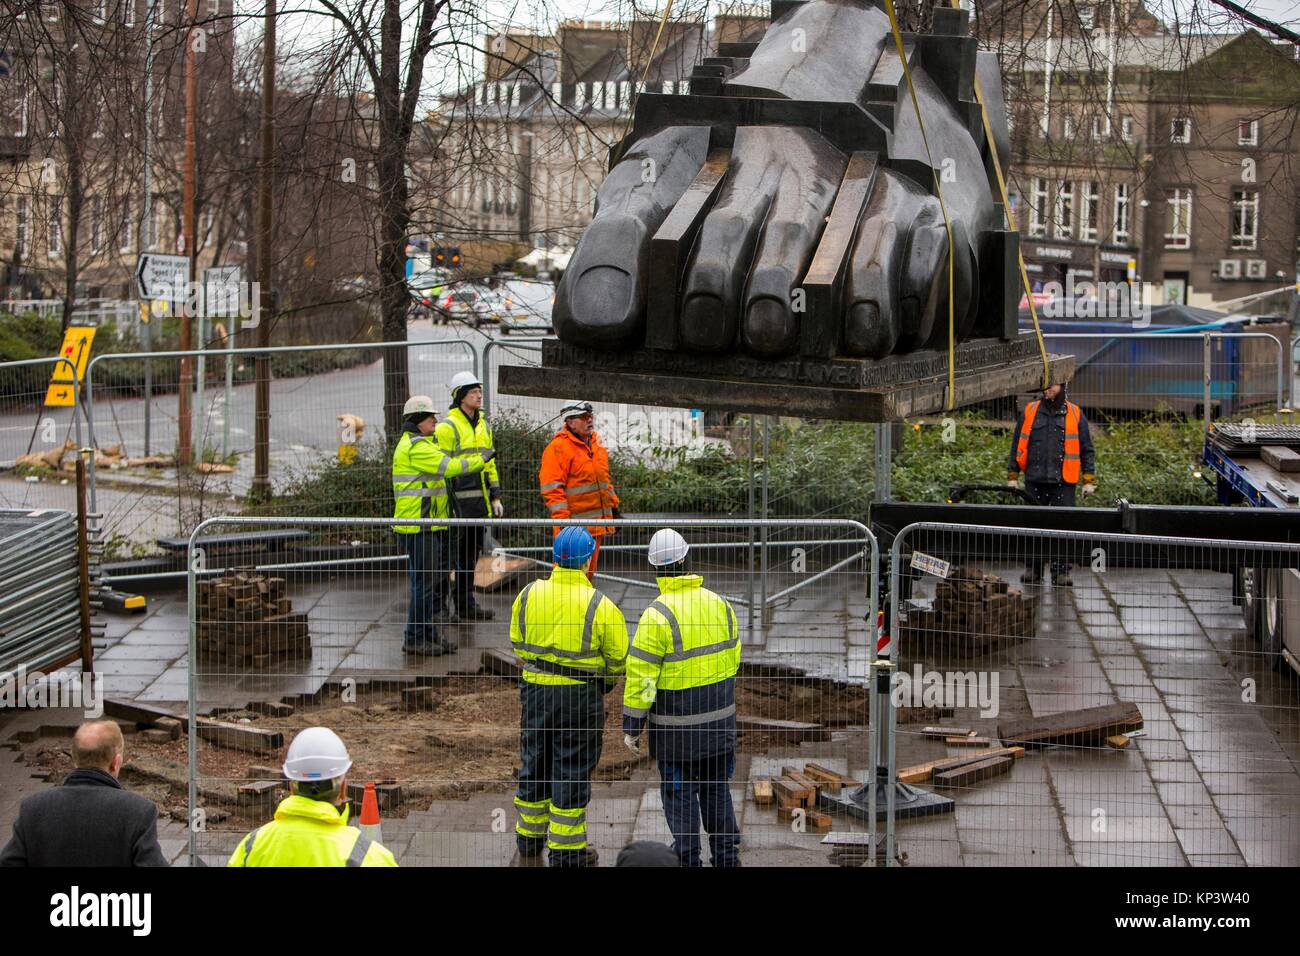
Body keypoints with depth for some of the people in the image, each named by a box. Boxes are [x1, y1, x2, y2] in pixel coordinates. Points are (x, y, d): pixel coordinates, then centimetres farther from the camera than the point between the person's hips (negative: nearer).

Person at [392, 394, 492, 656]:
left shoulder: (415, 443, 19)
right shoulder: (416, 446, -16)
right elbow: (448, 467, -21)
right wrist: (481, 460, -11)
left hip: (430, 526, 11)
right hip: (419, 527, -11)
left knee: (434, 581, 15)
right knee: (424, 582, -7)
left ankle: (429, 634, 22)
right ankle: (414, 639, -3)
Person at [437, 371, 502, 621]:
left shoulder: (482, 424, 16)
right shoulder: (448, 427, -9)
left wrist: (495, 496, 17)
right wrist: (448, 503, -16)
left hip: (479, 500, 8)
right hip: (459, 501, -8)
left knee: (473, 552, 12)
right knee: (461, 553, -4)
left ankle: (465, 602, 19)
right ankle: (465, 606, 1)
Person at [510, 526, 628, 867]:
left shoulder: (528, 595, -3)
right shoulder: (600, 606, -16)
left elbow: (518, 644, 8)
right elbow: (619, 656, -7)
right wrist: (607, 682, 14)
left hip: (534, 691, 4)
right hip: (580, 696, -4)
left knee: (534, 763, 17)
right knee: (571, 773, 6)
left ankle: (529, 846, 29)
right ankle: (566, 852, 13)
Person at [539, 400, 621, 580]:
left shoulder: (597, 445, 16)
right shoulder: (558, 447, -11)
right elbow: (551, 488, -16)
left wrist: (614, 507, 23)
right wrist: (562, 518, -21)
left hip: (596, 524, 8)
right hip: (574, 525, -8)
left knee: (589, 570, 15)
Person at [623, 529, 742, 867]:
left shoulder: (658, 615, -18)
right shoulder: (720, 605, -1)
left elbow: (640, 677, -16)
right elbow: (733, 658, 11)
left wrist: (631, 727, -9)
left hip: (677, 724, -5)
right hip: (720, 718, 5)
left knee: (679, 792, 7)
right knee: (716, 788, 17)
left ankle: (687, 858, 14)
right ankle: (727, 855, 24)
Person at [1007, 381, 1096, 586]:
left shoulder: (1075, 414, 6)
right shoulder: (1029, 412, 9)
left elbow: (1087, 450, 8)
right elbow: (1017, 445, 14)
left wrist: (1089, 480, 2)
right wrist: (1012, 476, 10)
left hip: (1063, 482, -2)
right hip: (1035, 482, 2)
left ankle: (1061, 572, 2)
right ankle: (1033, 569, 15)